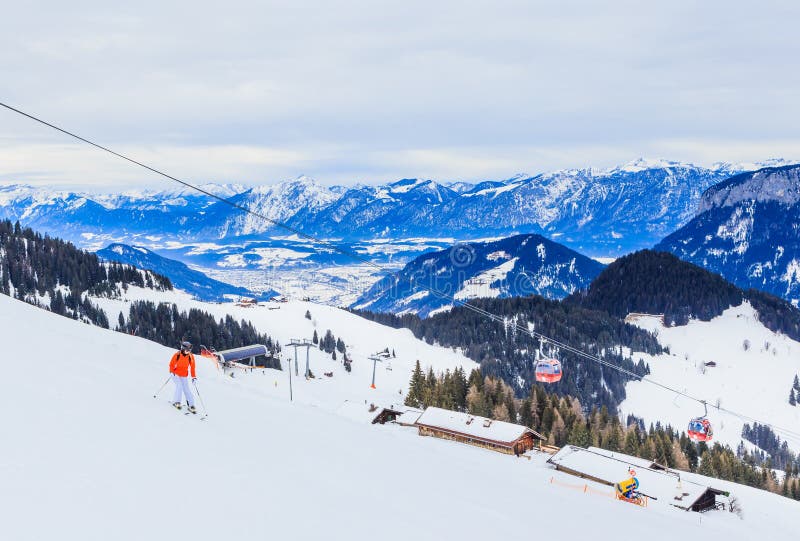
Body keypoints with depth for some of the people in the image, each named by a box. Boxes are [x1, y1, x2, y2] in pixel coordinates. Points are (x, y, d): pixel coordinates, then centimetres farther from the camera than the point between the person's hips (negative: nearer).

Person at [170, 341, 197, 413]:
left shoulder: (191, 357, -5)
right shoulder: (177, 355, -12)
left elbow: (192, 367, 1)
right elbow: (171, 364, -3)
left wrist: (194, 377, -3)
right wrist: (172, 372, -15)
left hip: (184, 376, 2)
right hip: (176, 374, -2)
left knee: (186, 390, -4)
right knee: (179, 385, -23)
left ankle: (191, 405, -3)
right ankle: (176, 402, -16)